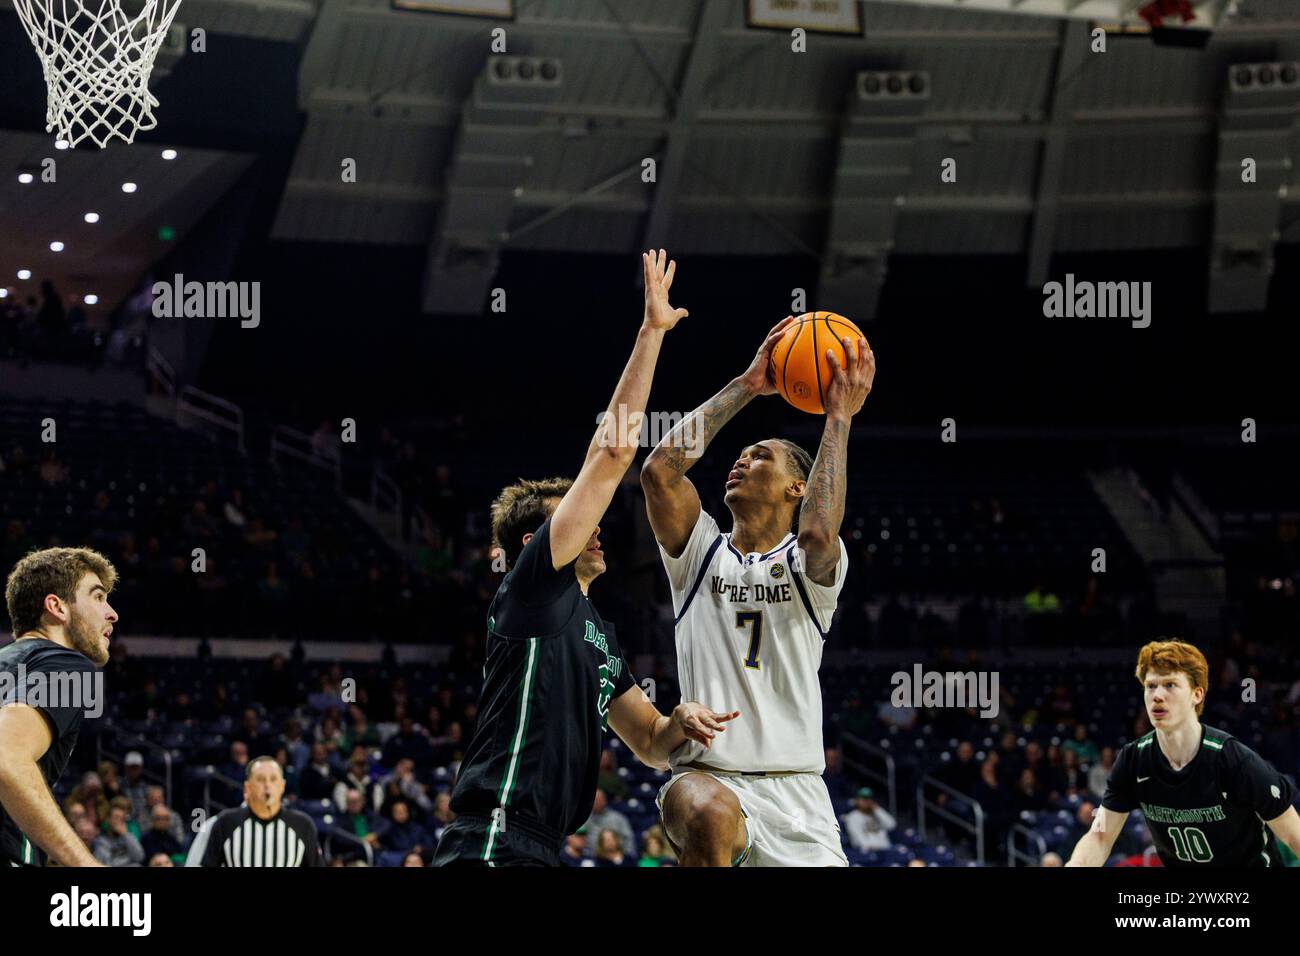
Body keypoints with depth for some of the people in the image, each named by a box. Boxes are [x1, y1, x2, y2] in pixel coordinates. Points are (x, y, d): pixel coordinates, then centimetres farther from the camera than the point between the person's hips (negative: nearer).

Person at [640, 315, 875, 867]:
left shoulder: (809, 563, 8)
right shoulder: (702, 551, 13)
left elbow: (818, 534, -19)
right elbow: (660, 469, -5)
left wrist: (838, 418, -11)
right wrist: (745, 387, -1)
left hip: (795, 787, 1)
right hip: (707, 775, -1)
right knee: (709, 815, -36)